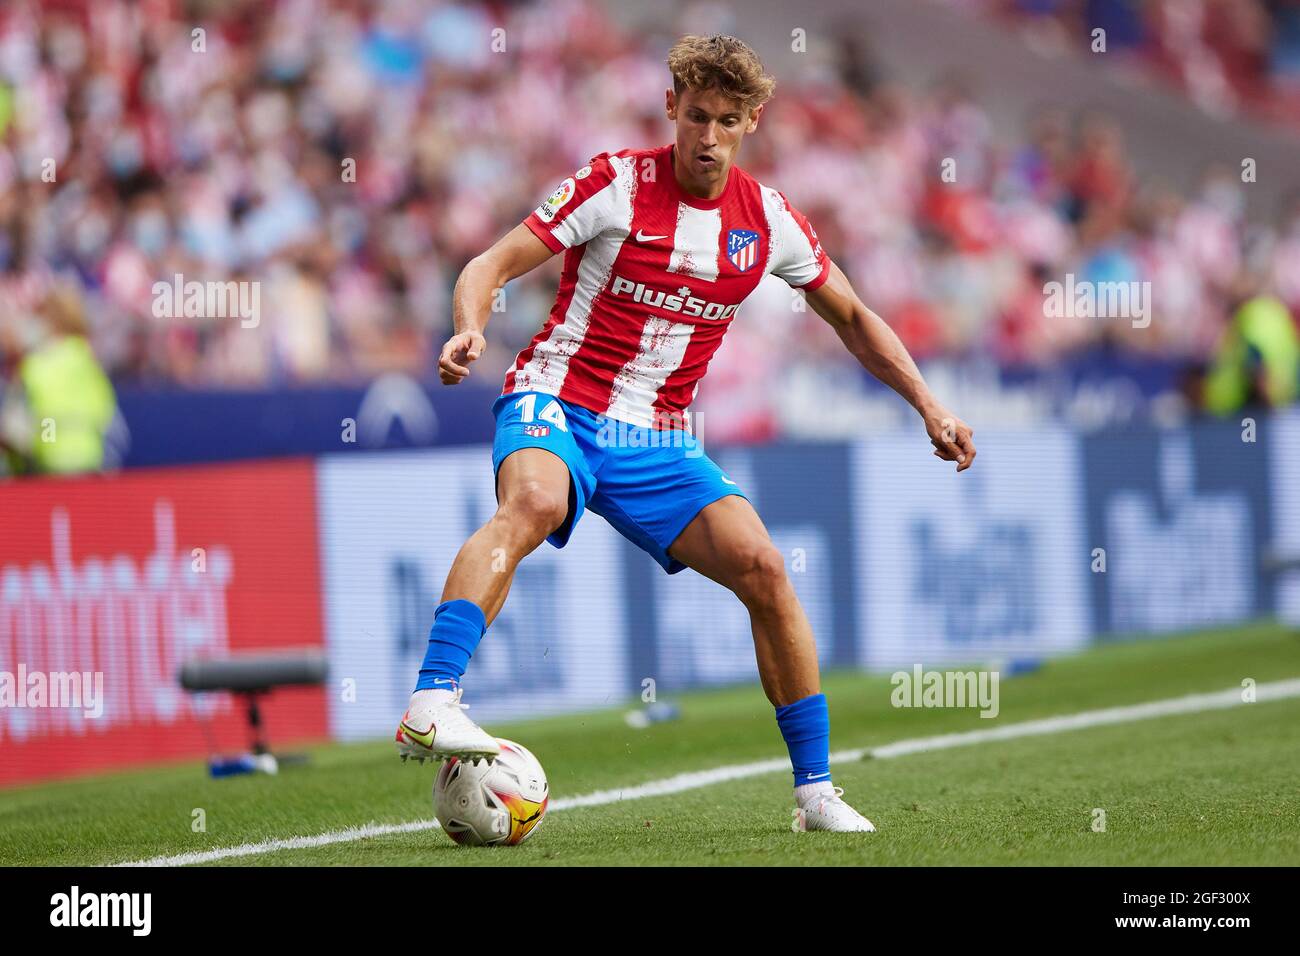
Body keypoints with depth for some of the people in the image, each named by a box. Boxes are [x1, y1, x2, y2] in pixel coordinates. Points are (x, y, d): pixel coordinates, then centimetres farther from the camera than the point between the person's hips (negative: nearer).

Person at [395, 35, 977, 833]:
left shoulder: (769, 220, 4)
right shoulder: (617, 184, -8)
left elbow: (853, 319, 19)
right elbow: (493, 266, -9)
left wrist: (928, 406, 10)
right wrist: (470, 329, -30)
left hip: (658, 439, 4)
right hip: (559, 405, -4)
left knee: (762, 567, -11)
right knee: (533, 501, -38)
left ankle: (815, 790, 2)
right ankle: (430, 705, -47)